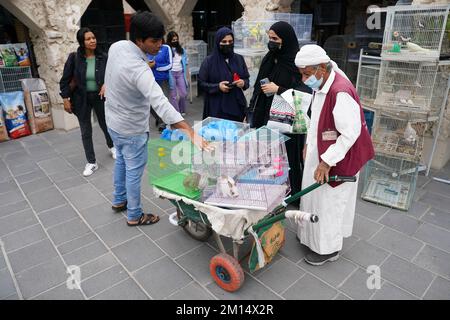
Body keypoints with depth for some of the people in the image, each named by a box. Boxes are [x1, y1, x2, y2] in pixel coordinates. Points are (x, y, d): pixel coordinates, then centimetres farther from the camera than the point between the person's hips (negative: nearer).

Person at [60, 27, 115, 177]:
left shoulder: (103, 57, -8)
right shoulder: (74, 58, -10)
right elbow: (65, 80, -4)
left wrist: (106, 84, -17)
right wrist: (65, 99, -8)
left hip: (99, 96, 1)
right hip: (81, 99, 0)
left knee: (105, 124, 18)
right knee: (86, 131, 6)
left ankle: (112, 147, 48)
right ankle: (91, 162, 18)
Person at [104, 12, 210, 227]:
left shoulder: (116, 46, -8)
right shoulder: (139, 69, -34)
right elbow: (161, 104, -45)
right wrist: (192, 134, -51)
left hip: (113, 121, 9)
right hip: (131, 129, -9)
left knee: (121, 161, 26)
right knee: (134, 172, 8)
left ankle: (119, 200, 45)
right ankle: (134, 216, 26)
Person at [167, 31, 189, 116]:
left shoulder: (181, 49, 10)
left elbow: (185, 62, 13)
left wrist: (187, 73, 9)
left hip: (181, 73, 4)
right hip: (171, 73, -4)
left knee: (184, 93, 4)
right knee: (173, 95, 1)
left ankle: (182, 110, 25)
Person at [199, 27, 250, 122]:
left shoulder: (239, 59, 6)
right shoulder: (209, 61, -4)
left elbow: (247, 78, 13)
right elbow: (201, 82, -3)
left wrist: (243, 83, -10)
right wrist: (217, 86, -18)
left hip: (237, 105, 3)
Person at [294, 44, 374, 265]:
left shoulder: (340, 93, -28)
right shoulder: (321, 85, 2)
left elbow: (350, 134, -27)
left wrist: (327, 162, -24)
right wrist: (308, 144, 14)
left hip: (337, 159, -9)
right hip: (318, 153, 9)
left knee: (329, 202, 7)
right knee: (314, 197, 21)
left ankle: (329, 249, 28)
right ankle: (312, 235, 42)